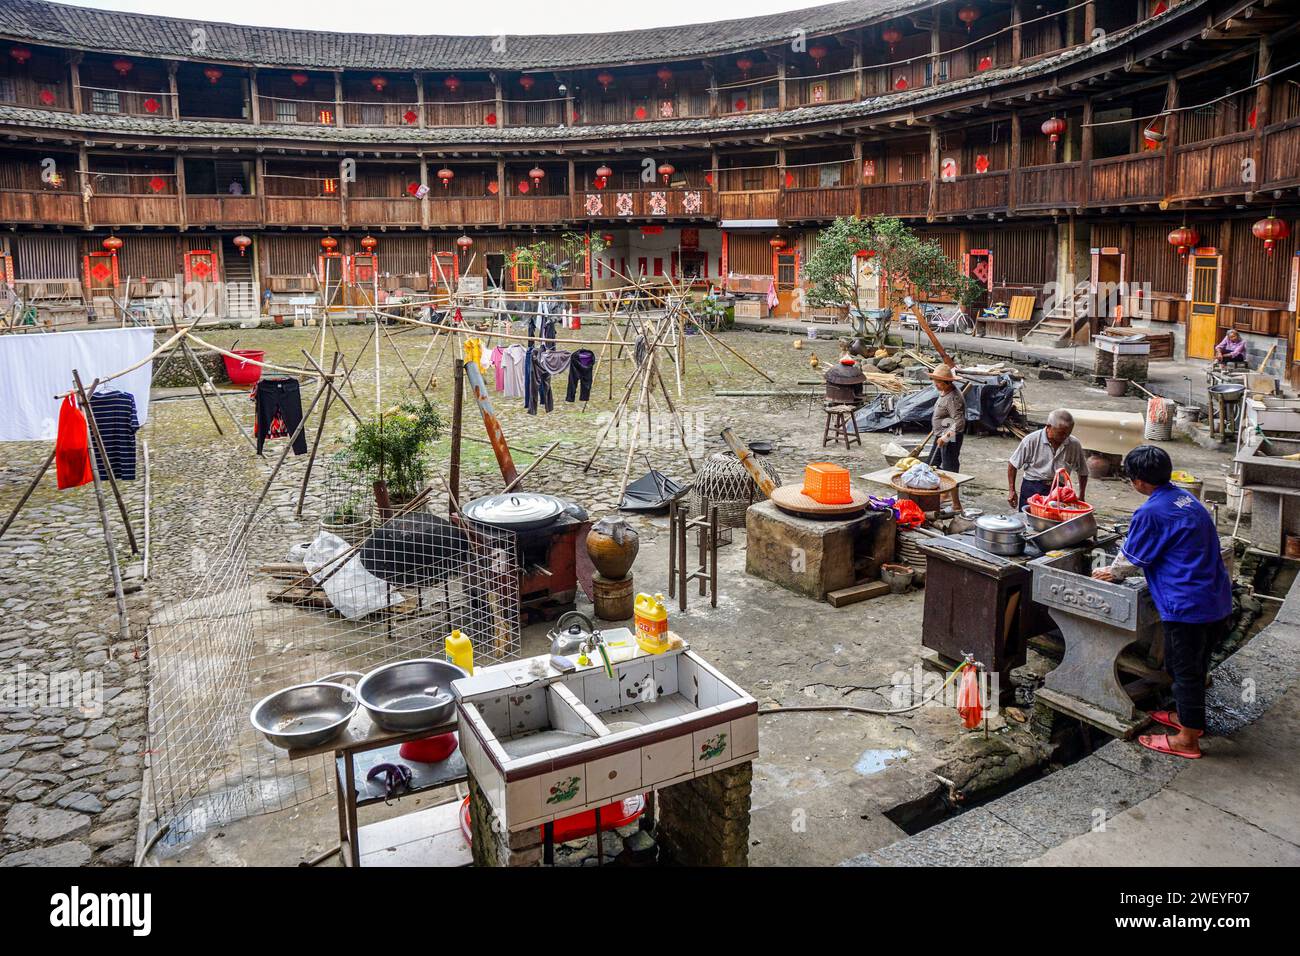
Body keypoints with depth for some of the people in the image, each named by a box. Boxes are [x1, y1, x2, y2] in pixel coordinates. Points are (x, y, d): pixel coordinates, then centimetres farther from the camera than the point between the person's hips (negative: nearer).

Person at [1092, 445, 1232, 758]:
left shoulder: (1150, 513, -18)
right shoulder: (1186, 499, 9)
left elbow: (1130, 559, -5)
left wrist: (1111, 573, 15)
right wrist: (1121, 571, 26)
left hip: (1188, 606, -9)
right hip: (1218, 601, 9)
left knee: (1185, 670, 5)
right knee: (1194, 665, 24)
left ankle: (1187, 739, 17)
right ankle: (1188, 717, 40)